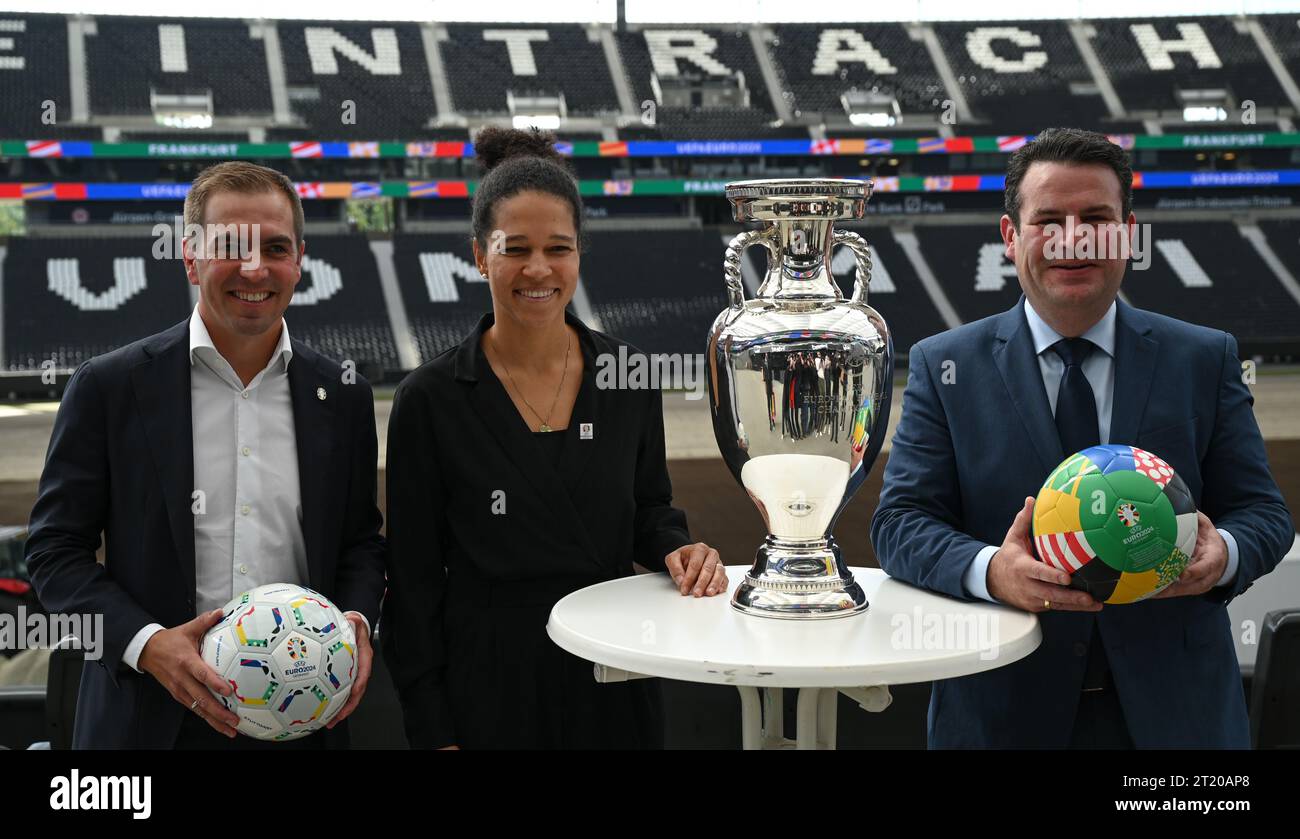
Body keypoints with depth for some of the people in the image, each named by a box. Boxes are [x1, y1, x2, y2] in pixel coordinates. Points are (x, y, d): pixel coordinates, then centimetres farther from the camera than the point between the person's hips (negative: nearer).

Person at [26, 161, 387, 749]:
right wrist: (146, 644, -17)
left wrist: (356, 621, -8)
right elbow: (55, 550, -3)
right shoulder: (108, 387, -5)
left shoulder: (343, 396, 4)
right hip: (154, 718, -2)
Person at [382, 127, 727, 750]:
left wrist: (676, 550, -10)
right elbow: (414, 582, -6)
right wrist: (433, 733, -7)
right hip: (488, 687, -3)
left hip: (613, 677, 3)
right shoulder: (430, 400, -10)